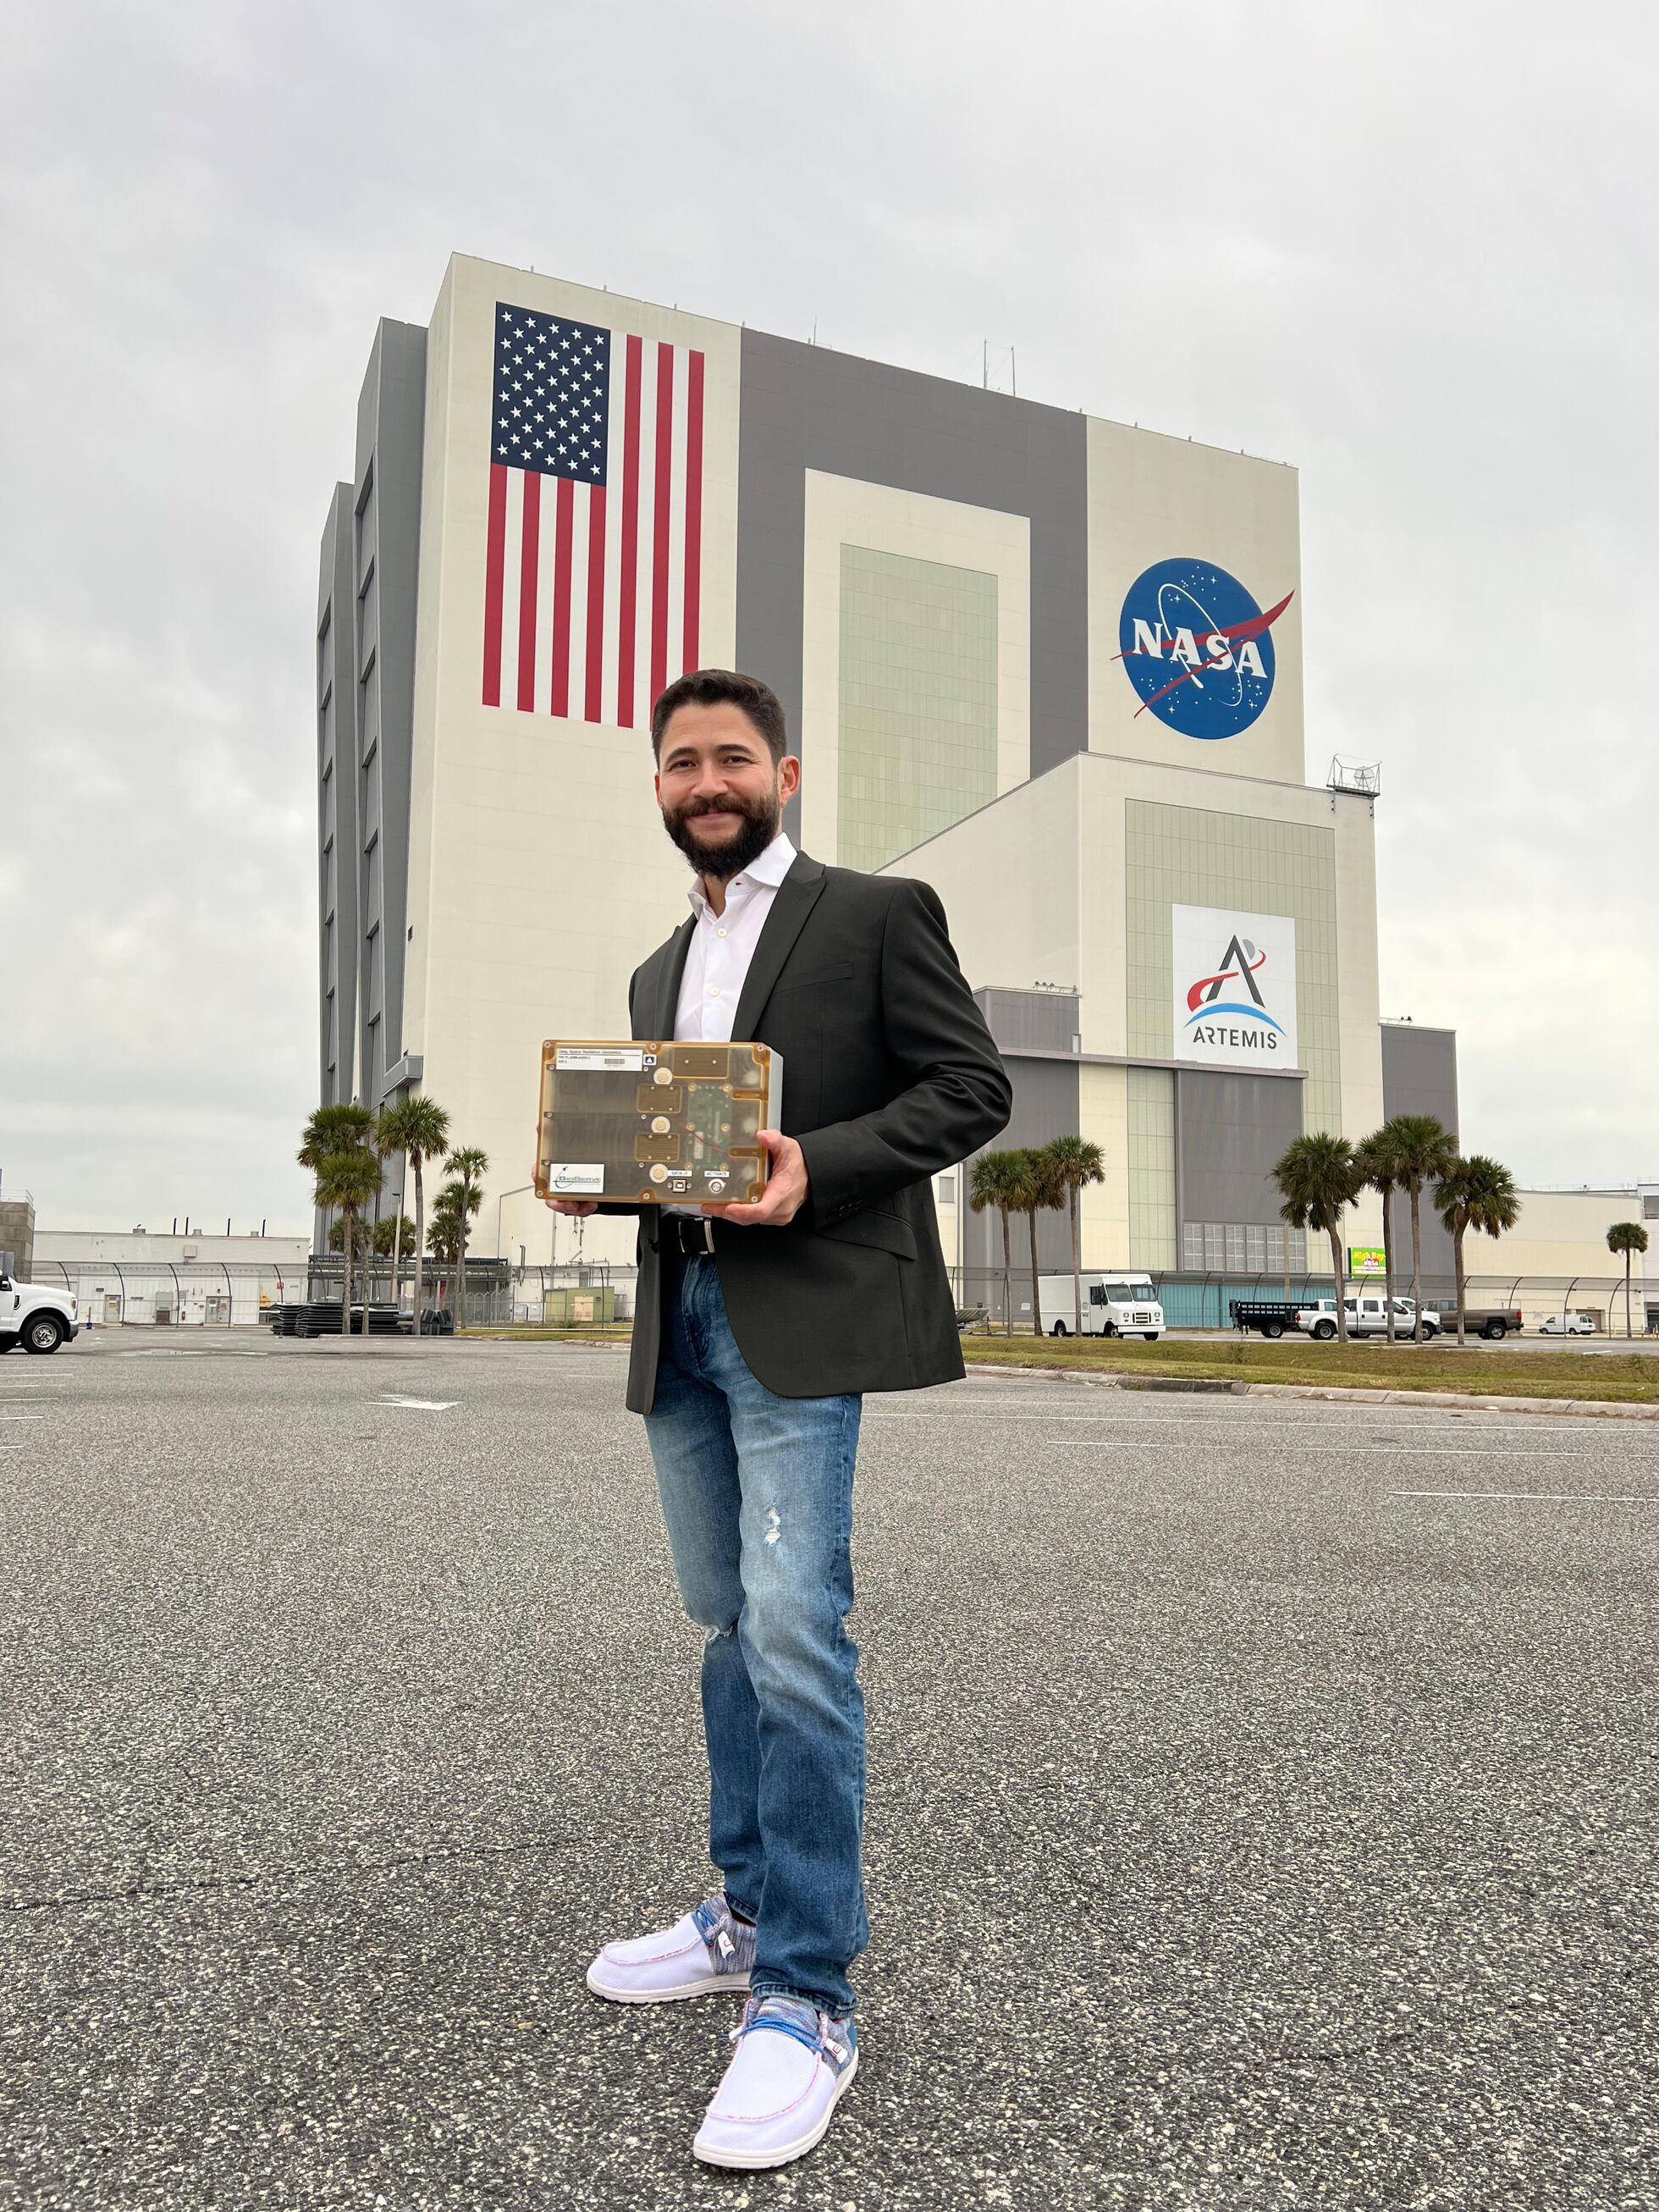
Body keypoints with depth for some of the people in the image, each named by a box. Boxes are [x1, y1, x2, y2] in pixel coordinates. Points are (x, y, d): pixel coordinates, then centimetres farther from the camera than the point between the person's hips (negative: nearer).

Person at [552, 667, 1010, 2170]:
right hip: (679, 1314, 7)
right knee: (728, 1626, 14)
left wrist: (813, 1166, -19)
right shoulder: (659, 972, 21)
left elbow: (973, 1087, -6)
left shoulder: (877, 913, 0)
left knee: (793, 1629, -12)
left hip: (802, 1311, -7)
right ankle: (751, 1914, 28)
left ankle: (807, 1998, 0)